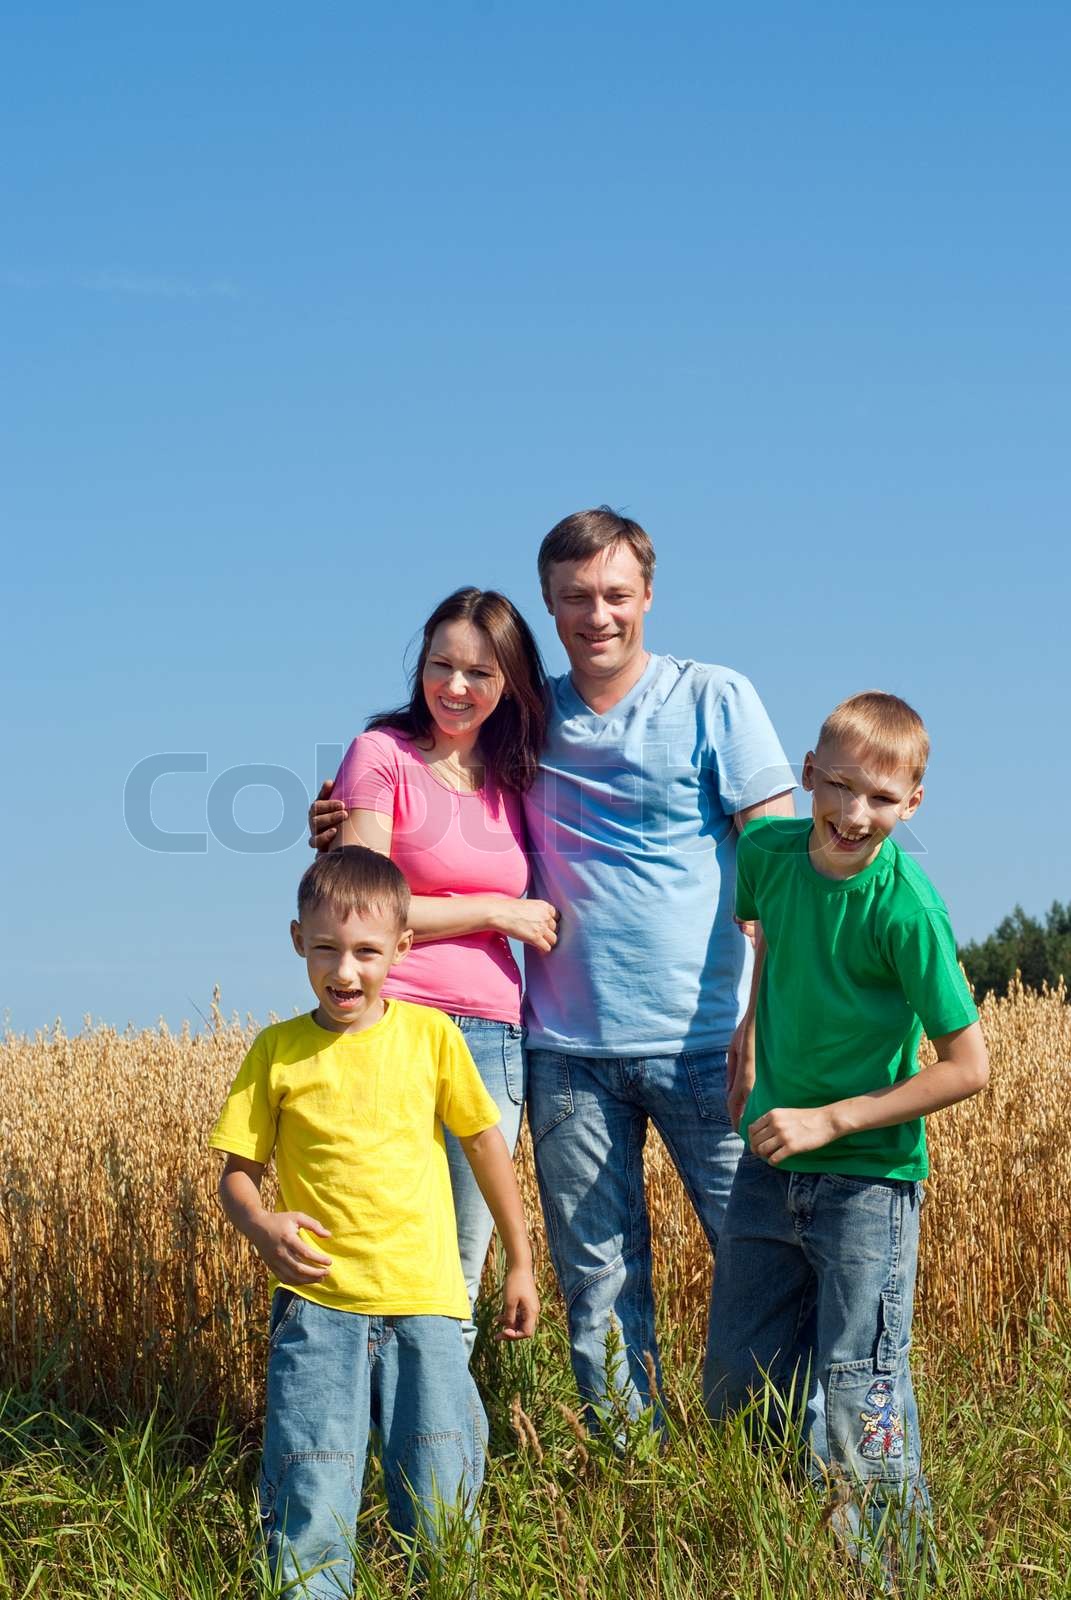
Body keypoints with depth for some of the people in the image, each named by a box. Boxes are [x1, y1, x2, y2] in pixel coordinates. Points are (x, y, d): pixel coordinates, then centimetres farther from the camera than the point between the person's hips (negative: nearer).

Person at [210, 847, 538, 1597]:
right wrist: (260, 1224, -15)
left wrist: (521, 1264, 15)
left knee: (441, 1510, -3)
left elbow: (485, 1142, 13)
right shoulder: (278, 1050, 4)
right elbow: (237, 1172, 7)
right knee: (311, 1513, -9)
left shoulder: (432, 1034, 4)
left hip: (423, 1303, 1)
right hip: (317, 1302, 0)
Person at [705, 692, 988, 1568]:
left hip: (868, 1177, -6)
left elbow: (966, 1067, -17)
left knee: (857, 1404, -3)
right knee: (736, 1382, 12)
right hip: (772, 1161, 6)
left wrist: (829, 1120, -17)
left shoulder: (906, 907, -20)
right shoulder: (770, 851, -5)